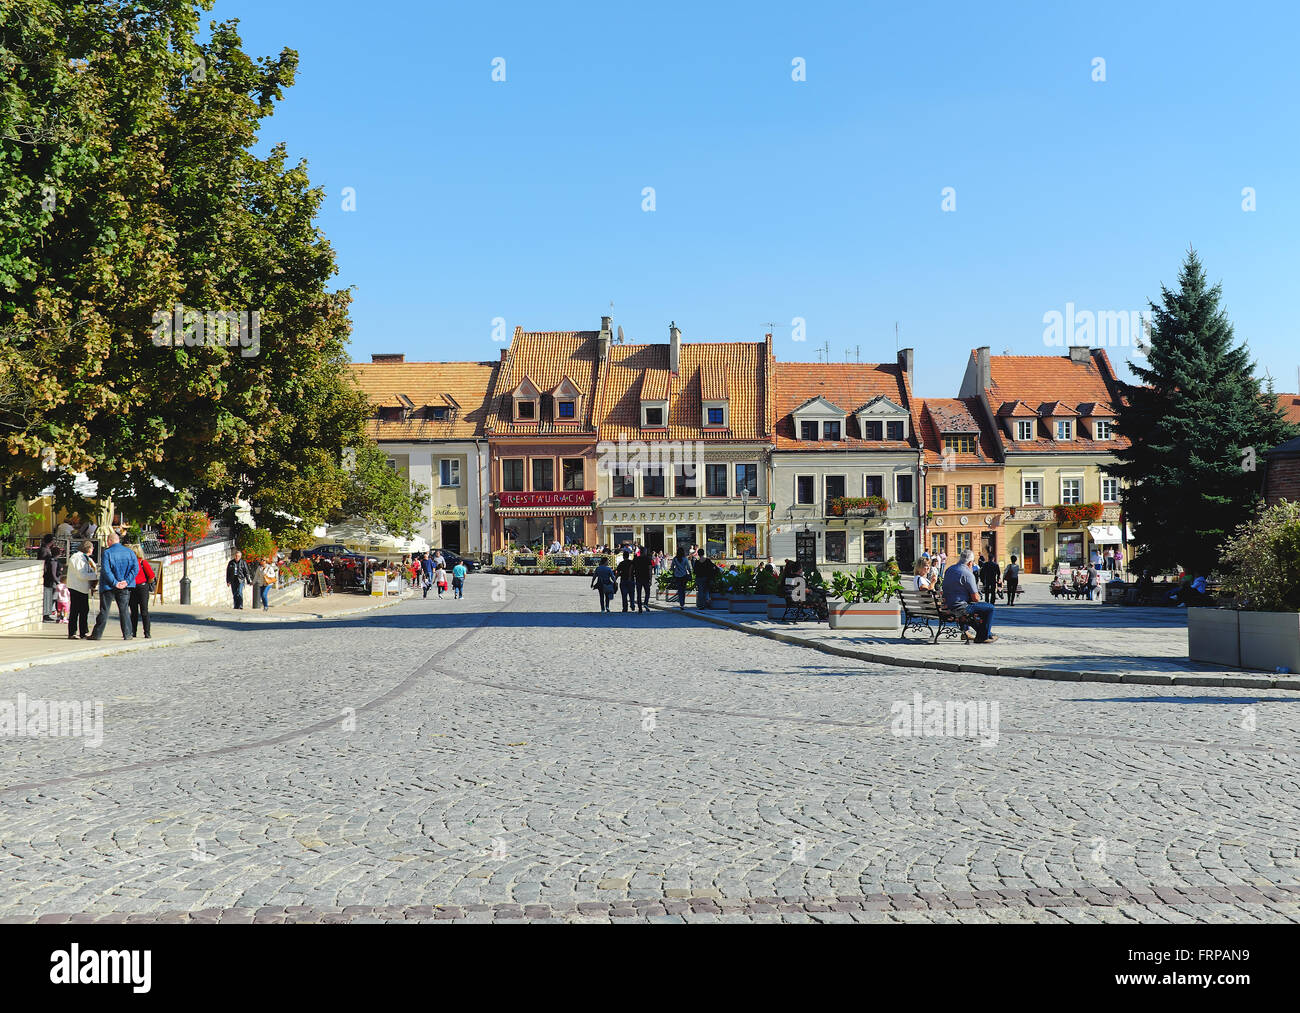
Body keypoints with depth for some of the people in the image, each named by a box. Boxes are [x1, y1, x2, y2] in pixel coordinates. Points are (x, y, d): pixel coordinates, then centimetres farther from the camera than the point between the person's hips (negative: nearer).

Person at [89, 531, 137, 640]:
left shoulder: (107, 552, -8)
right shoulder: (129, 552, 3)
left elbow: (106, 570, -17)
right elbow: (135, 567, -4)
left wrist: (115, 583, -14)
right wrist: (126, 581, -8)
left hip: (108, 586, -3)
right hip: (125, 588, 3)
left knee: (104, 611, 5)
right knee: (124, 610, 7)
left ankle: (97, 634, 10)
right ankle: (127, 634, 5)